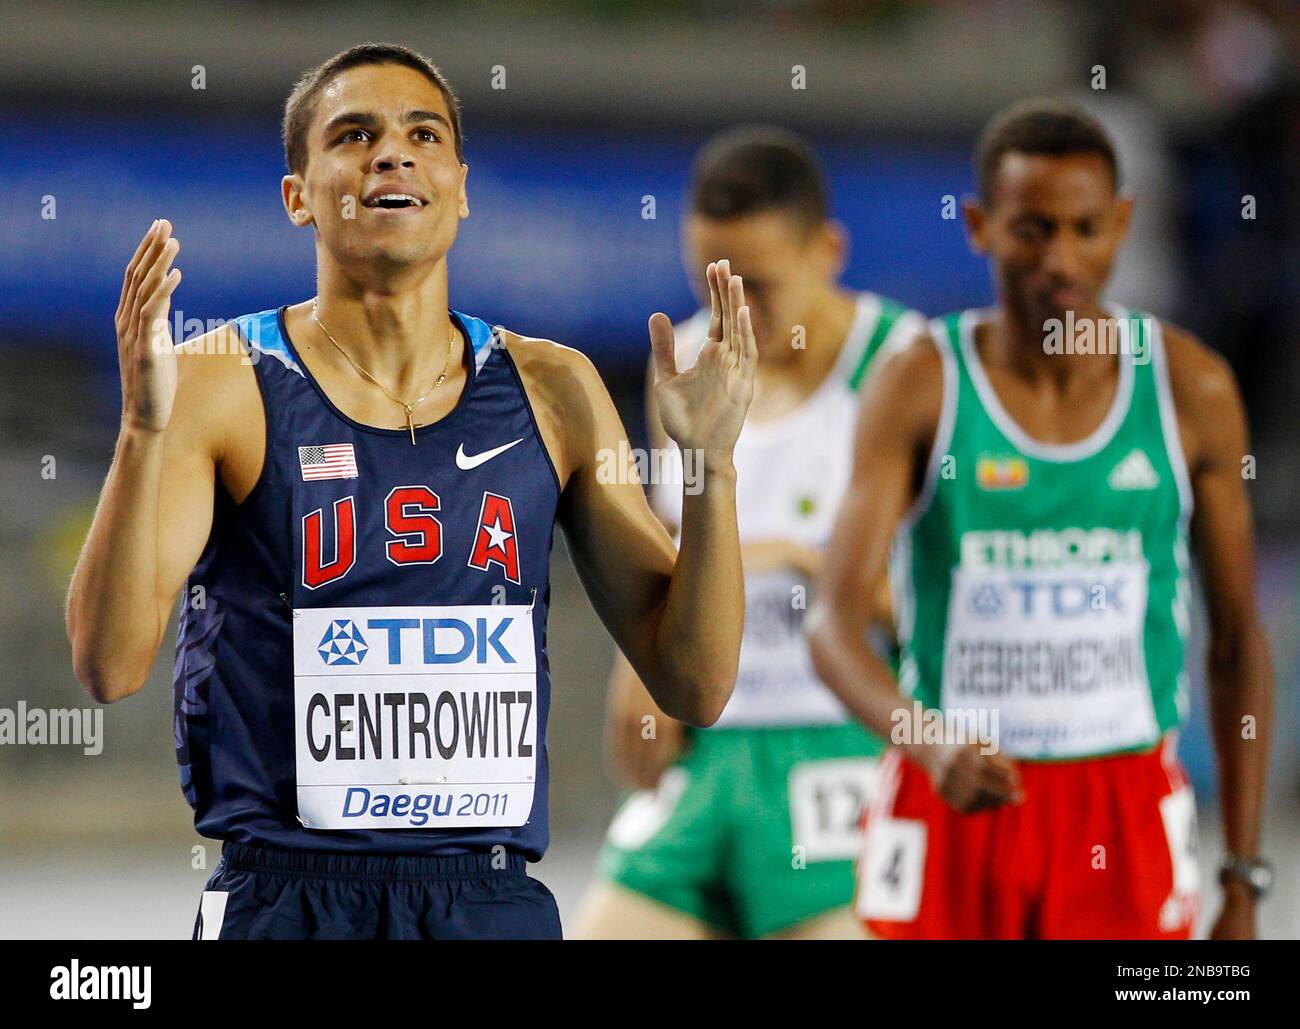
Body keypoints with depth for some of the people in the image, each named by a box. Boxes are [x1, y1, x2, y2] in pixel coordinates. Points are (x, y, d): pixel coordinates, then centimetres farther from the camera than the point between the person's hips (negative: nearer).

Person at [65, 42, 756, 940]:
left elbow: (695, 687, 6)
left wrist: (711, 465, -6)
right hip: (288, 899, -3)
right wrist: (145, 433, -24)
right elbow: (110, 666, -13)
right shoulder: (222, 386, -3)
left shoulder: (553, 394, 7)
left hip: (497, 899, 3)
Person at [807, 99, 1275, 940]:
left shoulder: (1192, 390, 0)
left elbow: (1238, 641, 7)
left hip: (1127, 804, 0)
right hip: (951, 806, 0)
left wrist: (1244, 878, 3)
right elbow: (835, 621, -13)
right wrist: (928, 742, -34)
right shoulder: (920, 388, -5)